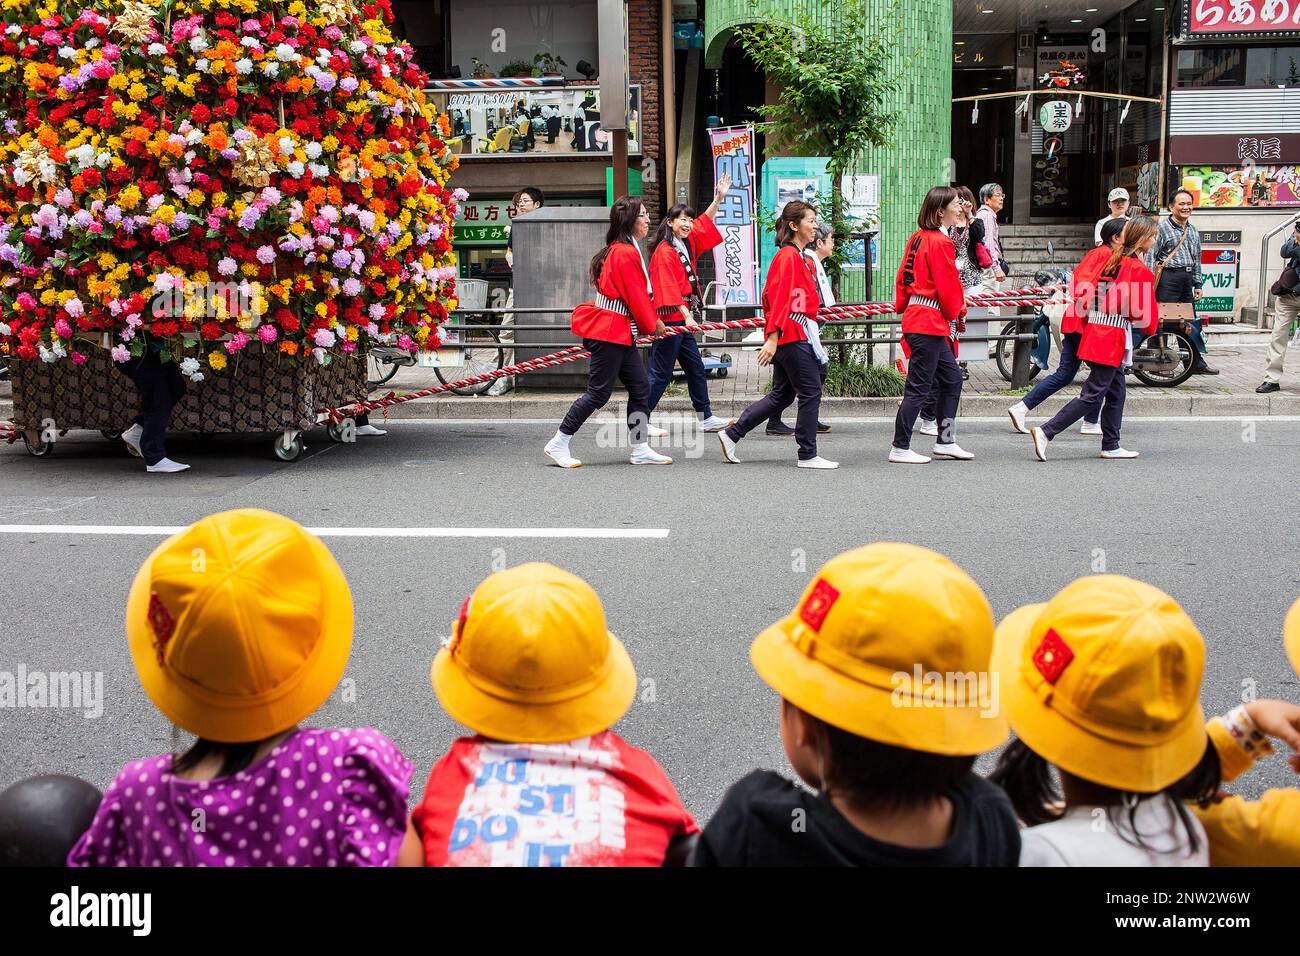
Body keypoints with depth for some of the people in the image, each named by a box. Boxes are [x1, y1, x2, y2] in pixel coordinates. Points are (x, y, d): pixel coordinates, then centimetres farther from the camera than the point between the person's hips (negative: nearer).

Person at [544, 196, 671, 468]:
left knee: (640, 388, 9)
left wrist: (652, 320, 10)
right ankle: (558, 444, 3)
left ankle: (641, 450, 14)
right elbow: (635, 297, -14)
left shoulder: (622, 250, 16)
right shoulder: (625, 253, -17)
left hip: (621, 333, 11)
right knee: (598, 393, -5)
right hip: (611, 332, -11)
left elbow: (638, 295, 19)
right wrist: (652, 324, 2)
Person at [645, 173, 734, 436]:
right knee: (660, 373, -6)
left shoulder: (686, 244, 12)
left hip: (682, 320, 10)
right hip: (670, 319, -10)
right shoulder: (664, 252, -14)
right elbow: (669, 288, -19)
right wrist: (687, 315, -24)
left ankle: (706, 419, 21)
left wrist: (718, 198, 19)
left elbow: (704, 222, 27)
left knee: (696, 370, 13)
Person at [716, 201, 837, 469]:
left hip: (793, 336, 10)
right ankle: (808, 455, 5)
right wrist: (773, 337, -25)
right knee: (811, 393, -3)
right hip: (792, 335, -10)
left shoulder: (798, 257, 18)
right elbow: (781, 299, -20)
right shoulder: (788, 256, -12)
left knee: (782, 395, 13)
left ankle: (731, 433, 16)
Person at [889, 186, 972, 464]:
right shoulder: (940, 242, -14)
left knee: (952, 378, 16)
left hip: (914, 316, 10)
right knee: (919, 388, -4)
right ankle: (900, 449, 2)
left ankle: (945, 441, 23)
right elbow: (947, 285, -13)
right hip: (930, 322, -10)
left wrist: (902, 307, 23)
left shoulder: (917, 238, 12)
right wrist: (956, 313, 2)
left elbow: (903, 277, 16)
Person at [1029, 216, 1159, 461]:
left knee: (1116, 392, 15)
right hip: (1113, 339, -9)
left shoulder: (1112, 261, 12)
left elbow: (1087, 298, 13)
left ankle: (1111, 446, 19)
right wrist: (1151, 325, 9)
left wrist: (1088, 325, 21)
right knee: (1093, 395, -7)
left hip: (1095, 330, 9)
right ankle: (1046, 432, -13)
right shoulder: (1140, 270, -11)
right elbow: (1144, 313, -11)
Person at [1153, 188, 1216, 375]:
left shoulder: (1193, 231, 18)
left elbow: (1197, 259, 23)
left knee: (1189, 323, 10)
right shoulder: (1162, 228, -3)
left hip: (1187, 279, 7)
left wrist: (1198, 284, 19)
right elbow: (1151, 256, -7)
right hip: (1168, 277, -7)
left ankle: (1196, 363, 16)